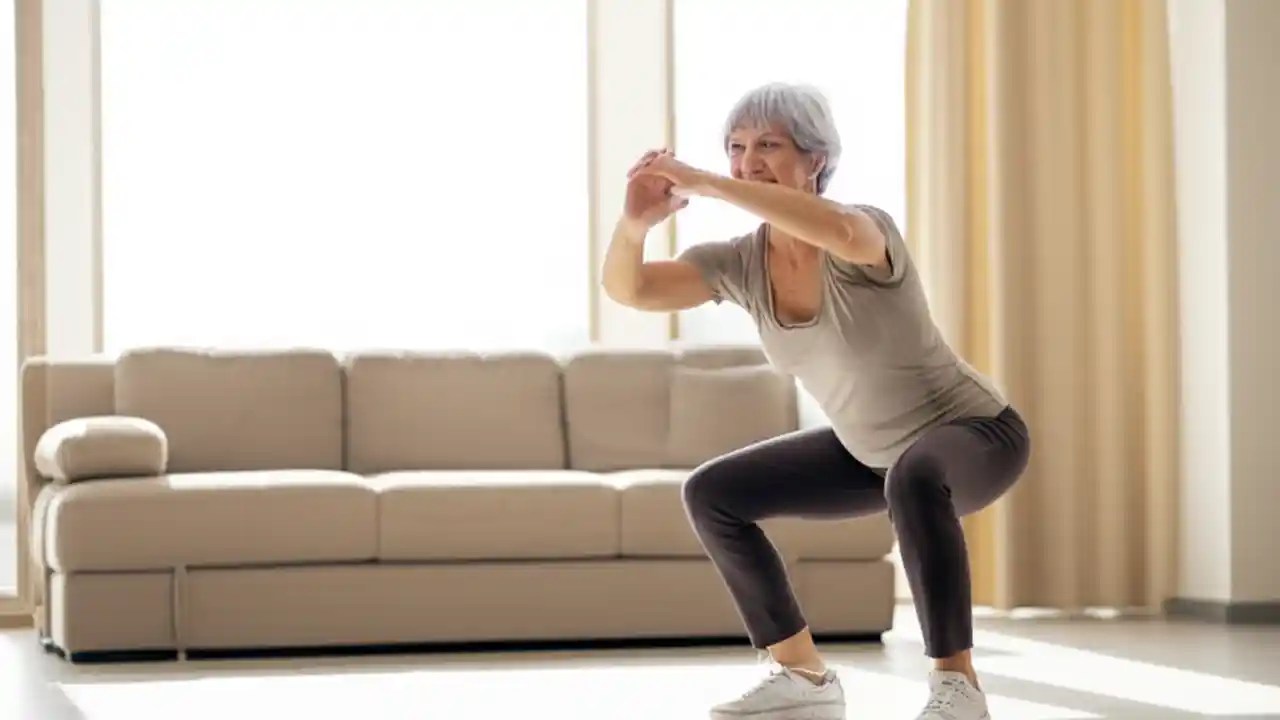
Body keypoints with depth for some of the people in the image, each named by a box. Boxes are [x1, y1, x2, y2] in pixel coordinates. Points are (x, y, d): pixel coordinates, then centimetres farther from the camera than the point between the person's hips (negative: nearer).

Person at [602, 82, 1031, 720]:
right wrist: (634, 222, -43)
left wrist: (708, 185, -55)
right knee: (711, 494, 4)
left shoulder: (867, 230, -28)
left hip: (975, 433, -7)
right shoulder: (738, 263, -10)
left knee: (914, 479, -42)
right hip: (872, 451, 7)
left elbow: (841, 232, -54)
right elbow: (624, 288, -21)